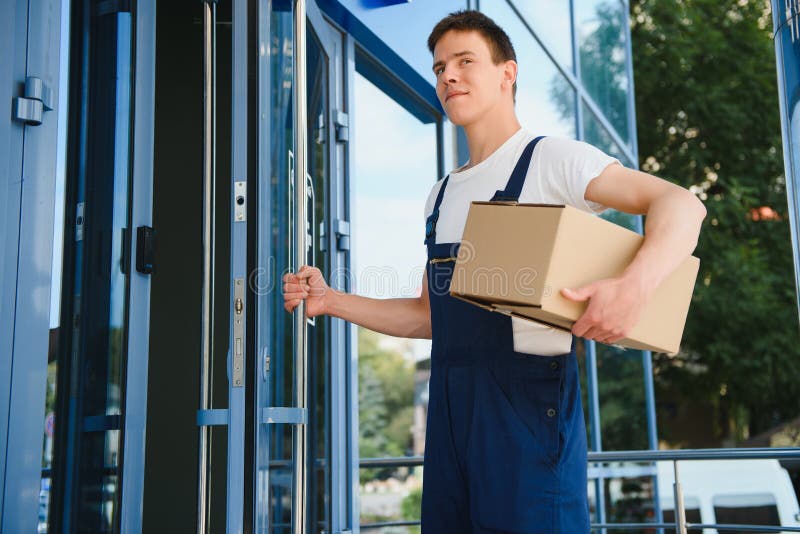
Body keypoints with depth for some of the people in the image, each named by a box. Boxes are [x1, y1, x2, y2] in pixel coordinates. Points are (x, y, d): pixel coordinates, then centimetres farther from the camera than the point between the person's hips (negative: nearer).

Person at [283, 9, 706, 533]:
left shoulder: (550, 158, -4)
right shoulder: (442, 195, 18)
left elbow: (682, 205, -14)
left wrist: (634, 287, -32)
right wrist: (331, 301, 11)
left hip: (528, 396, -7)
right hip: (451, 406, 7)